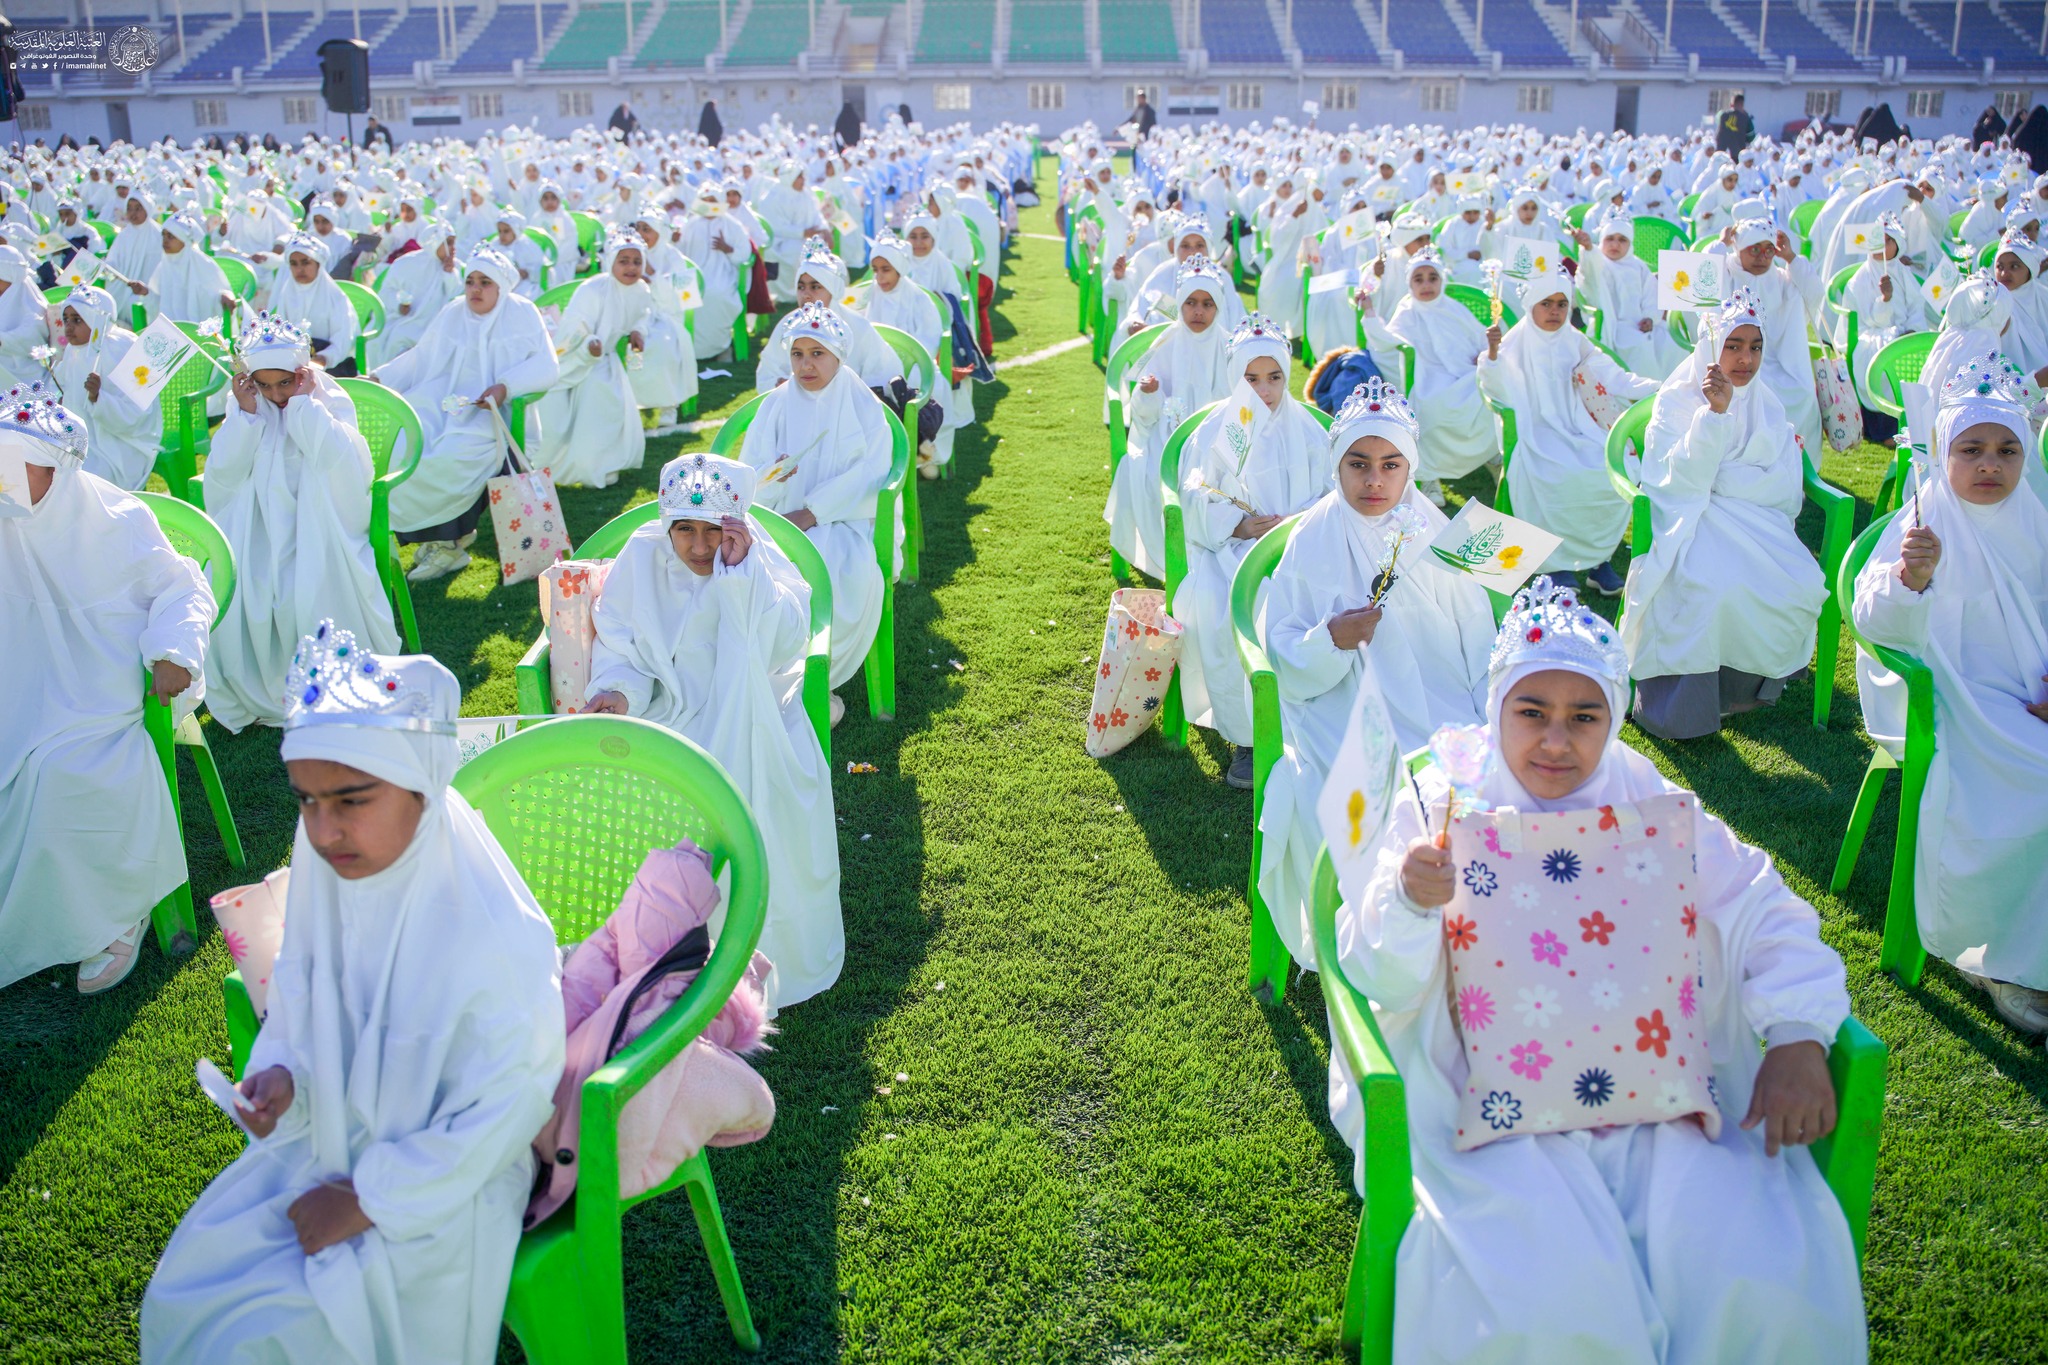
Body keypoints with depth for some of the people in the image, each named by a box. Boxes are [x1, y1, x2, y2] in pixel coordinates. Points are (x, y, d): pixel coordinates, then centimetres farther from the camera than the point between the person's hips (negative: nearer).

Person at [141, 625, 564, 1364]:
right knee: (181, 1291, 2)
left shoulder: (498, 939, -32)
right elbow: (299, 1001, 8)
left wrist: (366, 1201, -15)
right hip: (324, 1140, 6)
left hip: (435, 1188, -6)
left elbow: (500, 1116, -21)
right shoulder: (325, 868, -11)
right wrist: (283, 1075, -12)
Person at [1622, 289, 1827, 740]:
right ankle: (1678, 711, -18)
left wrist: (1720, 479, -10)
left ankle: (1746, 683, 3)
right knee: (1714, 585, -32)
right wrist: (1714, 412, -22)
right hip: (1690, 520, -4)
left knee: (1800, 585, -21)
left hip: (1752, 520, 5)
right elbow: (1682, 480, -15)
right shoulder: (1677, 399, -1)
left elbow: (1786, 487, 3)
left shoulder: (1767, 406, 11)